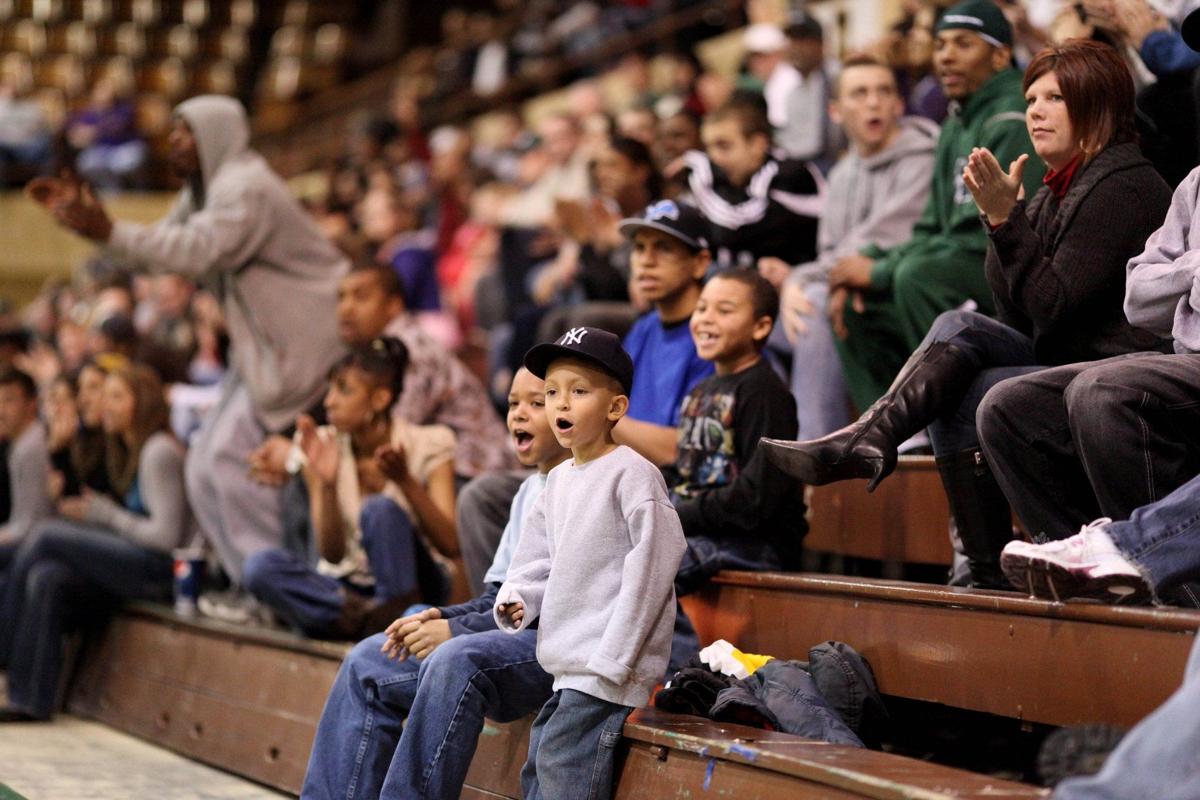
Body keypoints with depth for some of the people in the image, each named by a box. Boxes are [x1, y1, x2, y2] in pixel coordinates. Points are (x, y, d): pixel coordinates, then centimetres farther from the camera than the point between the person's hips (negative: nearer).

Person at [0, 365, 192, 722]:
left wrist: (107, 515, -6)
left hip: (163, 569, -9)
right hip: (141, 567, 9)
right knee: (47, 578, -10)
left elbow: (166, 535, -17)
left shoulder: (159, 452, -10)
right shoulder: (134, 451, 20)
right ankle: (31, 701, -13)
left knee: (45, 535, -12)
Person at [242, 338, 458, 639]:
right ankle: (372, 616, -27)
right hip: (344, 586, 3)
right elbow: (332, 554, -10)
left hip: (402, 585, -3)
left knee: (380, 508, -30)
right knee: (260, 566, -26)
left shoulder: (427, 445, -8)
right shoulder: (326, 447, -2)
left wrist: (405, 480, -30)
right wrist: (327, 483, -25)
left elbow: (450, 543, -17)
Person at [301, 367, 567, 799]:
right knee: (367, 662, 4)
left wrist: (459, 630, -17)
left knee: (457, 660, -36)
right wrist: (442, 617, 0)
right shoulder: (530, 491, 20)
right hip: (512, 635, 10)